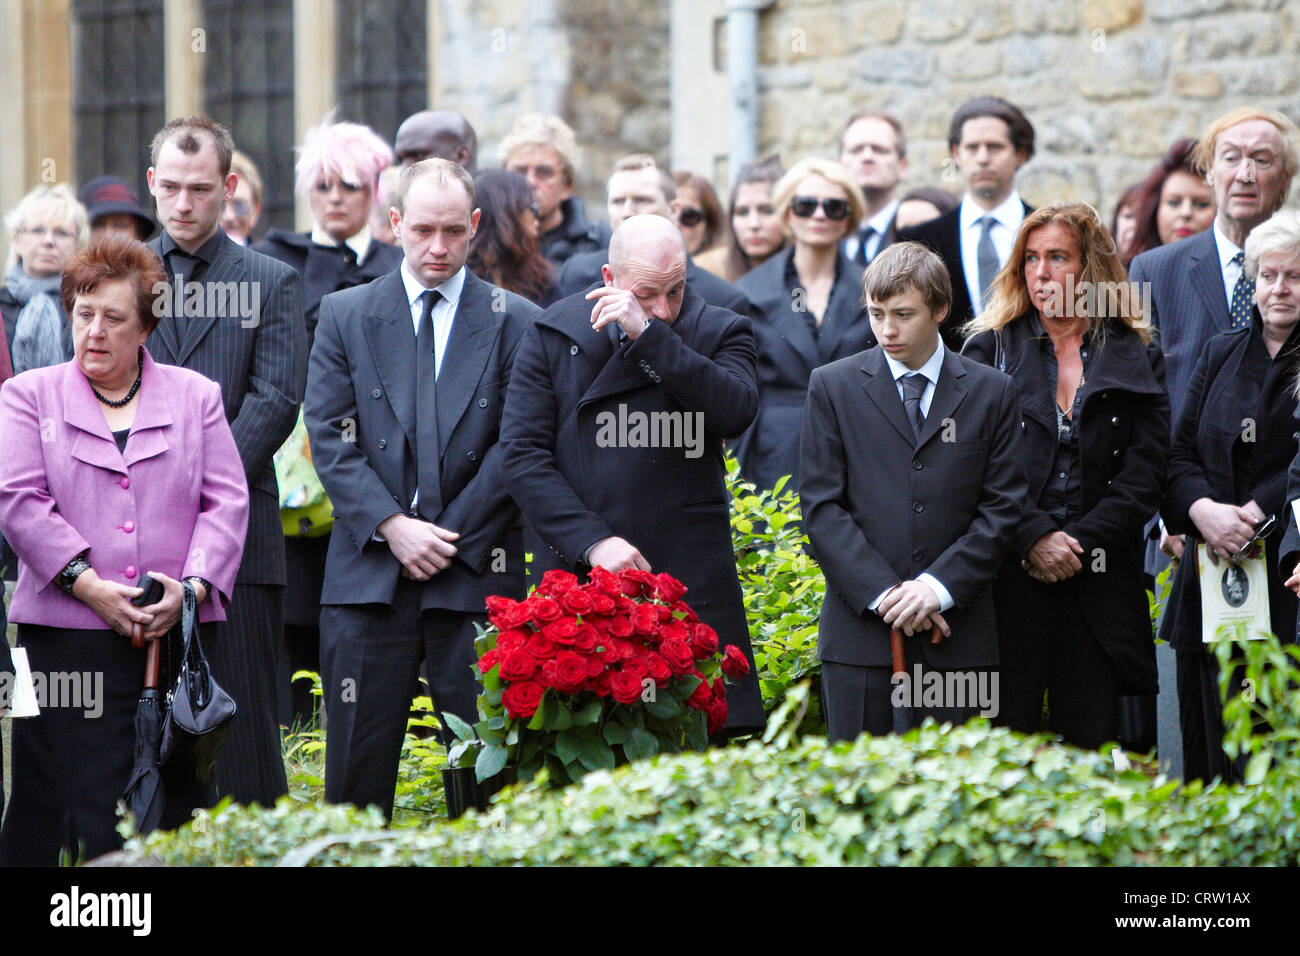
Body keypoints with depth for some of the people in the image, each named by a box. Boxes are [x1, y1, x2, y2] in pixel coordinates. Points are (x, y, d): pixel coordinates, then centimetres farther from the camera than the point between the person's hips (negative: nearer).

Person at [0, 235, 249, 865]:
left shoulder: (195, 398, 14)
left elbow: (227, 503, 8)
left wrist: (192, 586, -9)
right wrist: (89, 585, -12)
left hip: (178, 636, 2)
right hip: (68, 641, -2)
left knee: (178, 811, 0)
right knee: (88, 819, -9)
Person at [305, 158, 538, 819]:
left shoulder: (515, 323, 6)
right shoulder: (345, 316, 9)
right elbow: (330, 438, 2)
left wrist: (449, 536, -8)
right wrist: (392, 527, -10)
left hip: (476, 575, -1)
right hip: (369, 571, 1)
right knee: (357, 765, 0)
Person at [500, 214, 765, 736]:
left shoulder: (718, 332, 6)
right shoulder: (552, 335, 8)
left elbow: (736, 411, -14)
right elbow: (522, 454, 2)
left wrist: (650, 335, -17)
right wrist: (591, 542, -9)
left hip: (688, 580, -1)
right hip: (575, 572, 1)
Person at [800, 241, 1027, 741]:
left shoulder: (991, 392, 8)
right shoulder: (833, 386, 6)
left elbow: (1002, 507, 4)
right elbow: (821, 506, 1)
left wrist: (939, 586, -10)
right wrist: (883, 594, -10)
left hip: (955, 634, 1)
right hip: (859, 631, -1)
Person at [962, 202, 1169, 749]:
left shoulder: (1136, 359, 11)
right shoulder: (991, 349, 8)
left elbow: (1145, 471, 3)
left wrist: (1080, 541, -9)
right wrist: (1034, 537, -14)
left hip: (1098, 580, 1)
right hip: (1009, 575, -1)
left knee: (1091, 745, 0)